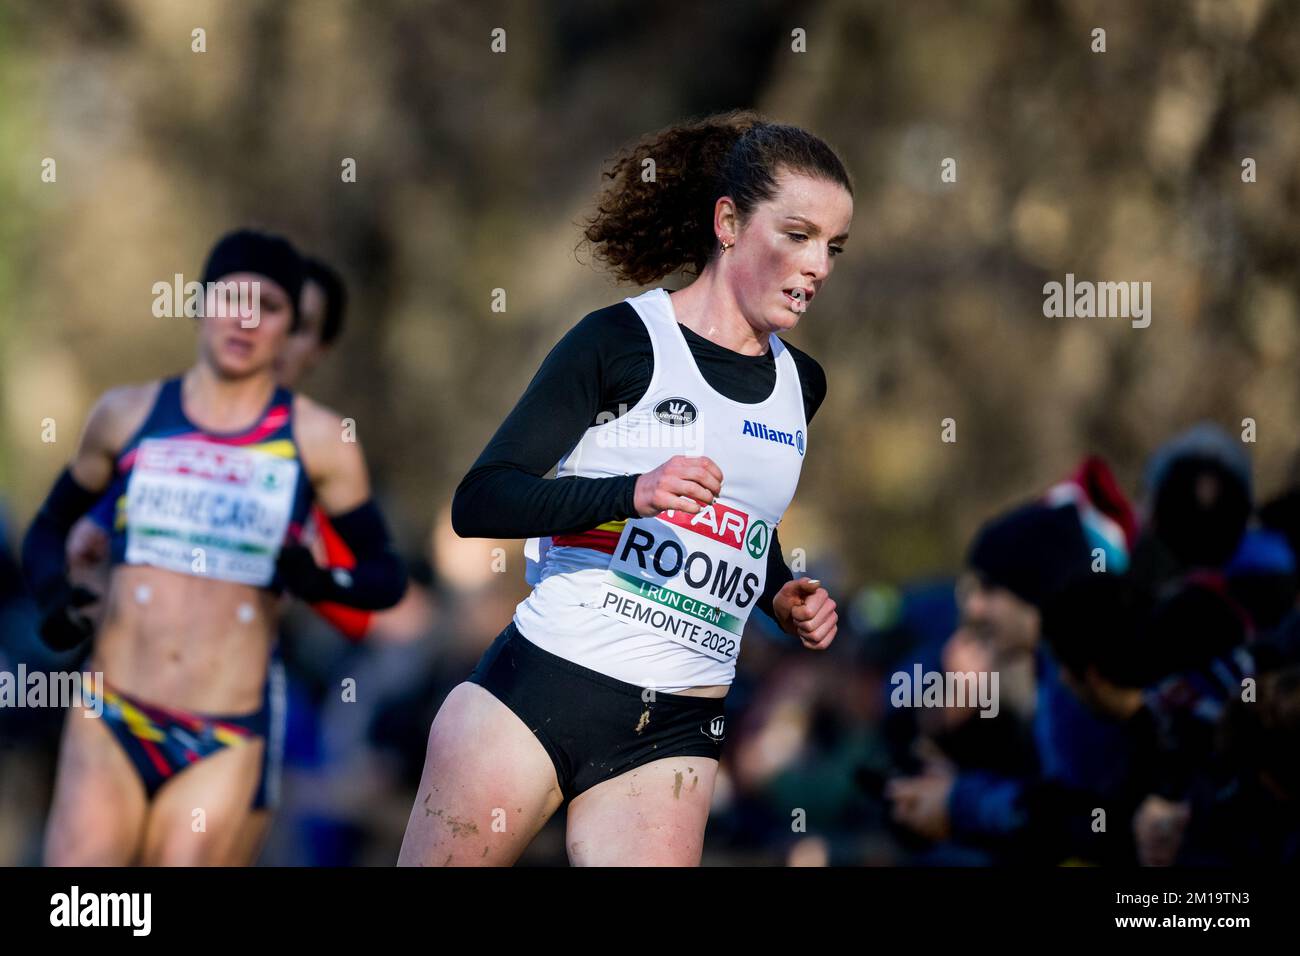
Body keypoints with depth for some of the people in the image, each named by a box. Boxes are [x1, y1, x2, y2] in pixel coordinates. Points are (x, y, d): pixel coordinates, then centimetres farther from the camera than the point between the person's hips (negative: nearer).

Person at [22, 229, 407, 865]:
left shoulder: (318, 440, 5)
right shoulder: (127, 414, 8)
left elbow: (386, 575, 8)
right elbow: (49, 527, 20)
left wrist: (322, 583, -13)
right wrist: (51, 592, -1)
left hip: (224, 742, 0)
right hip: (110, 722, 0)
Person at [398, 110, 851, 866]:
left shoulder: (800, 385, 13)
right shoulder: (622, 341, -5)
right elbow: (478, 504, -11)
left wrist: (784, 599, 11)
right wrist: (633, 492, -24)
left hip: (676, 735, 5)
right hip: (538, 687, -4)